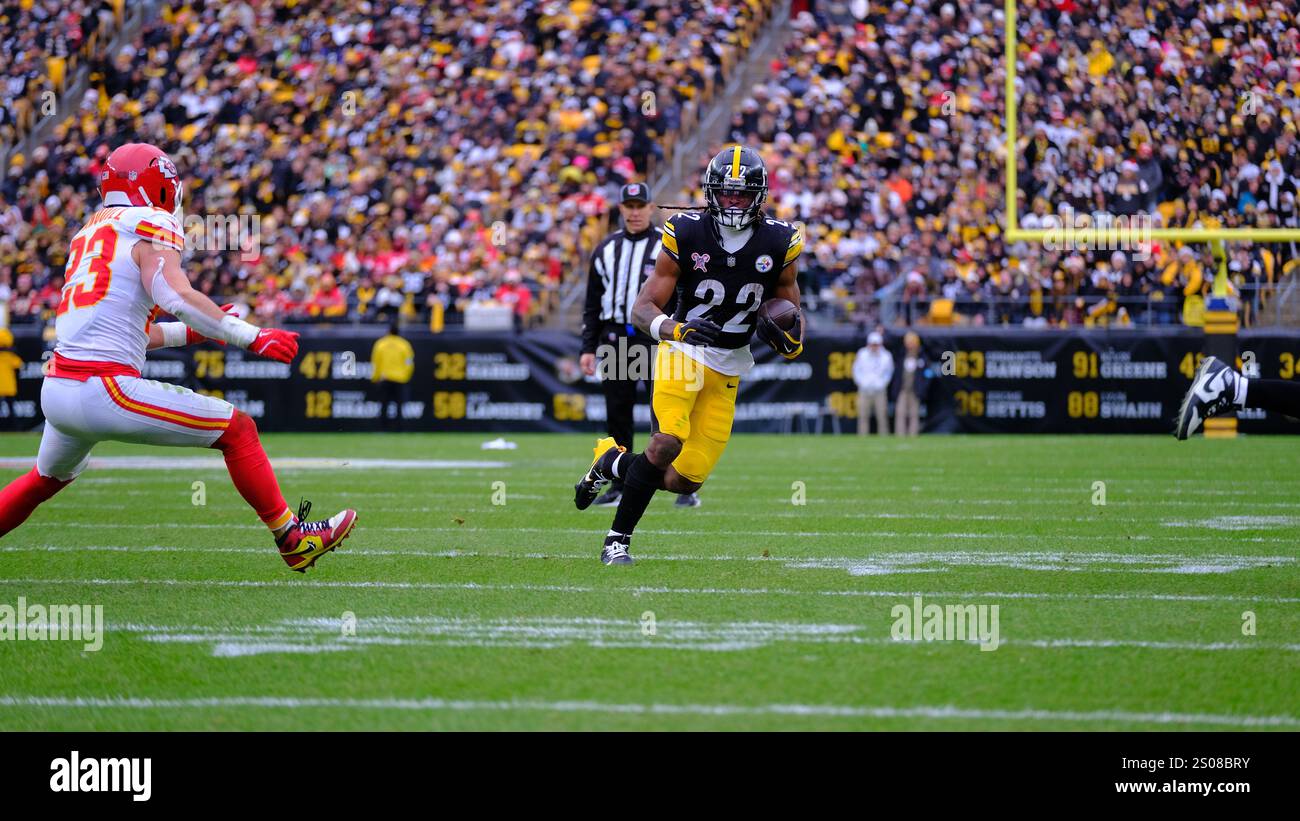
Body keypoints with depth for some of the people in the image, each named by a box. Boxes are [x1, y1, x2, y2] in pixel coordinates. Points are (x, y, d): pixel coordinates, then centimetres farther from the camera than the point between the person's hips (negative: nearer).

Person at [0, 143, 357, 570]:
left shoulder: (88, 234, 21)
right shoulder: (151, 225, -2)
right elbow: (176, 296, -19)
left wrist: (193, 332, 27)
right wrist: (252, 337, -15)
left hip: (56, 389, 8)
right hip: (104, 391, -8)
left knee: (48, 478, 36)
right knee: (237, 429, 2)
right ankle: (292, 539, 3)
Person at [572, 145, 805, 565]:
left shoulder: (778, 243, -1)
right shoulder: (686, 235, -9)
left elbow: (792, 313, 11)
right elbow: (642, 309, -9)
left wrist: (788, 336, -13)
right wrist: (677, 329, -30)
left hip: (728, 370, 3)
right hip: (683, 352, -3)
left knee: (684, 480, -2)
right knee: (668, 442, -29)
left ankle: (610, 461, 27)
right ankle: (618, 538, -16)